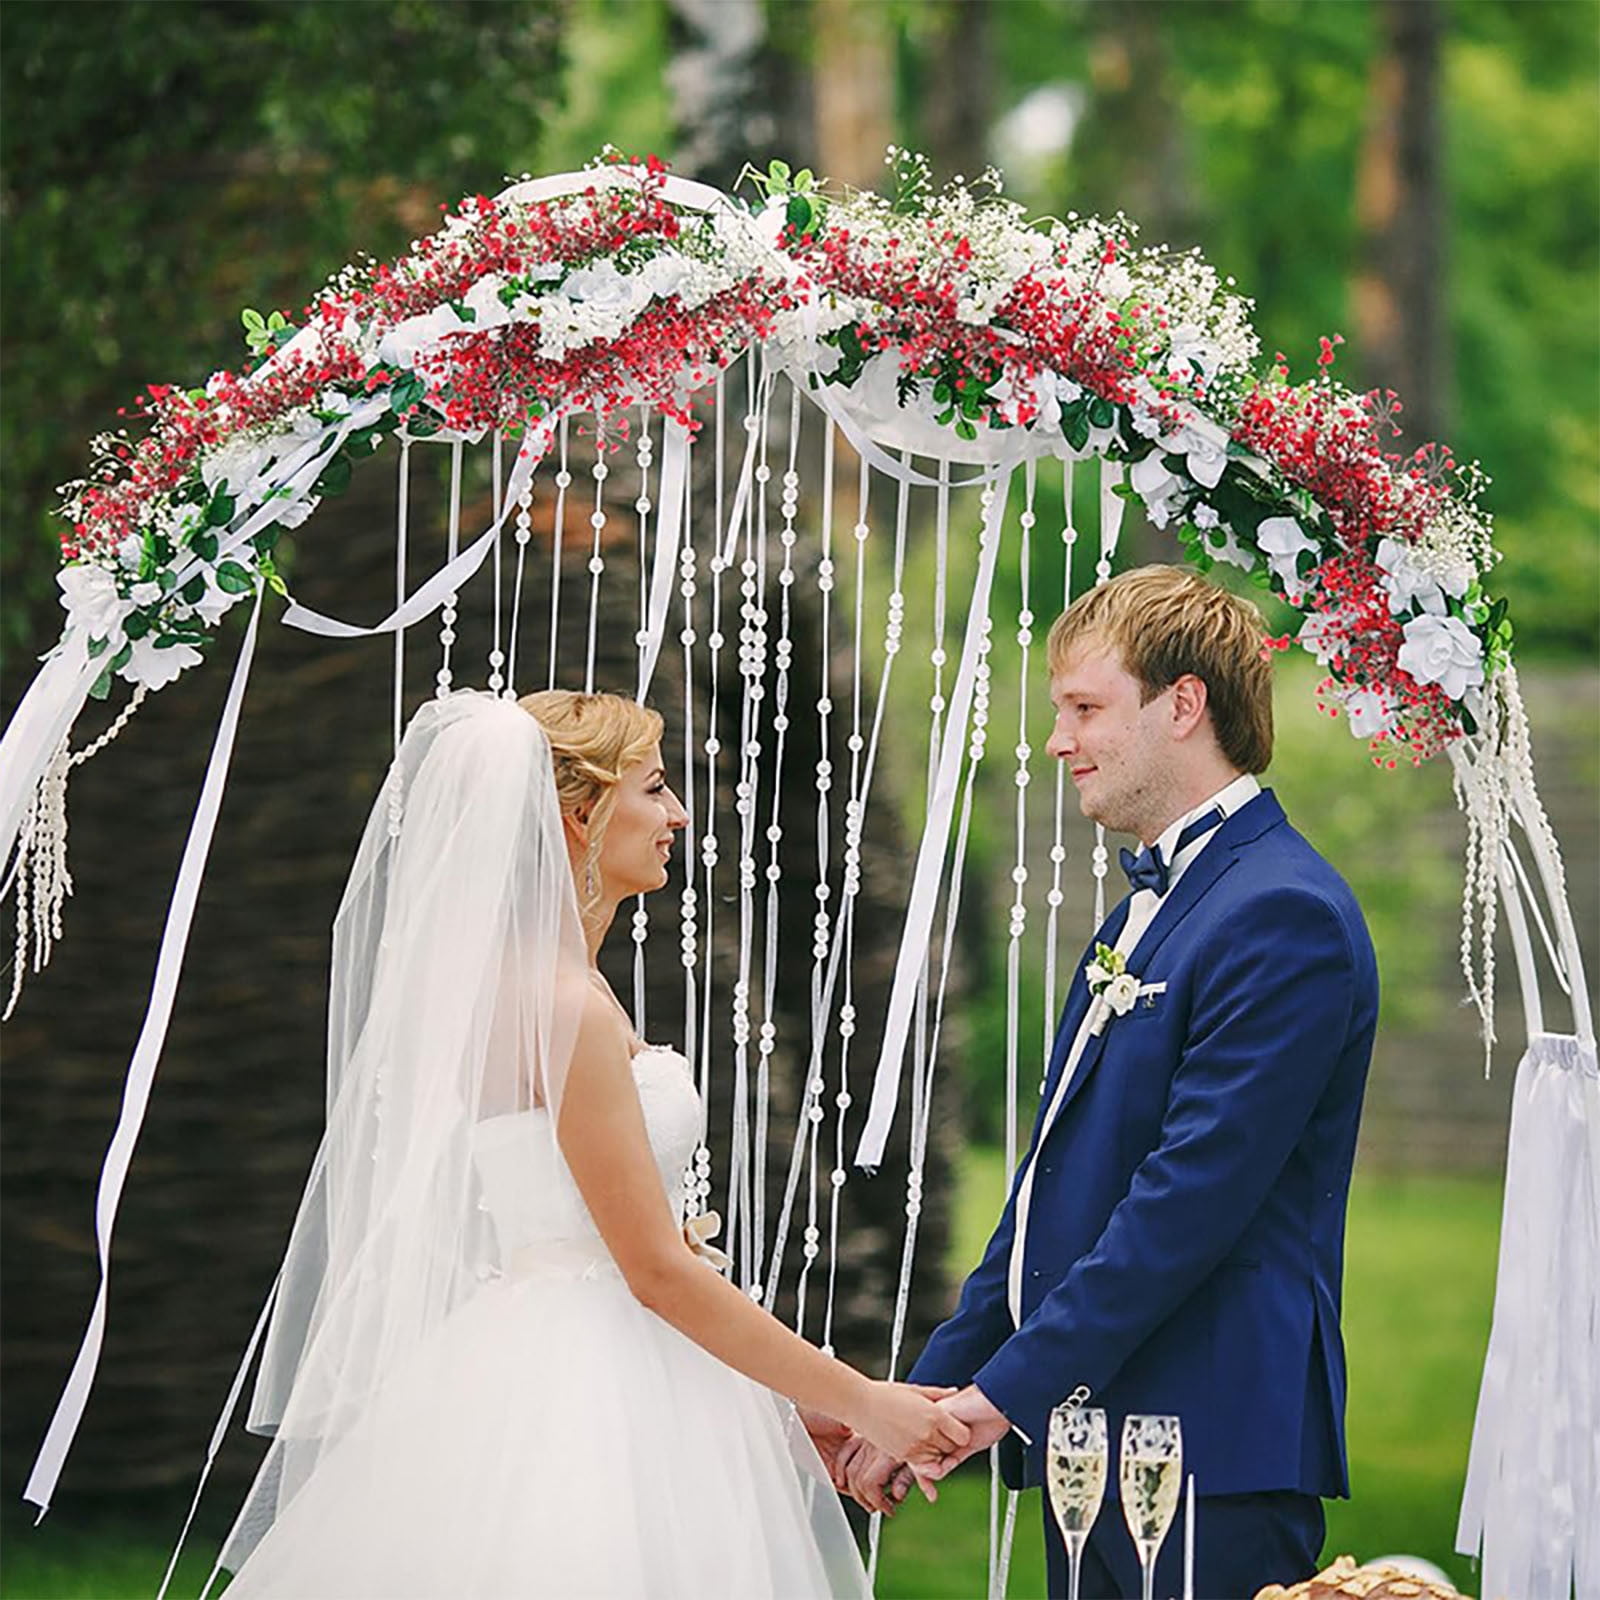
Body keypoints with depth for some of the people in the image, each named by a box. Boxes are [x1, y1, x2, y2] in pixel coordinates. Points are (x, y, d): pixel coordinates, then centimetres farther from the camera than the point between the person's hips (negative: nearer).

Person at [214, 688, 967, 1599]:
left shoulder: (532, 983, 14)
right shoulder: (566, 1008, -16)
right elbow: (657, 1269, -18)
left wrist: (786, 1402, 15)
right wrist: (859, 1403, -13)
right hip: (590, 1409, -9)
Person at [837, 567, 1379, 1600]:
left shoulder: (1284, 915, -12)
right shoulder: (1143, 912, 20)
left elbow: (1192, 1197, -19)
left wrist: (1006, 1390, -18)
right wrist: (931, 1393, 15)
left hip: (1210, 1460, -9)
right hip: (1094, 1439, 9)